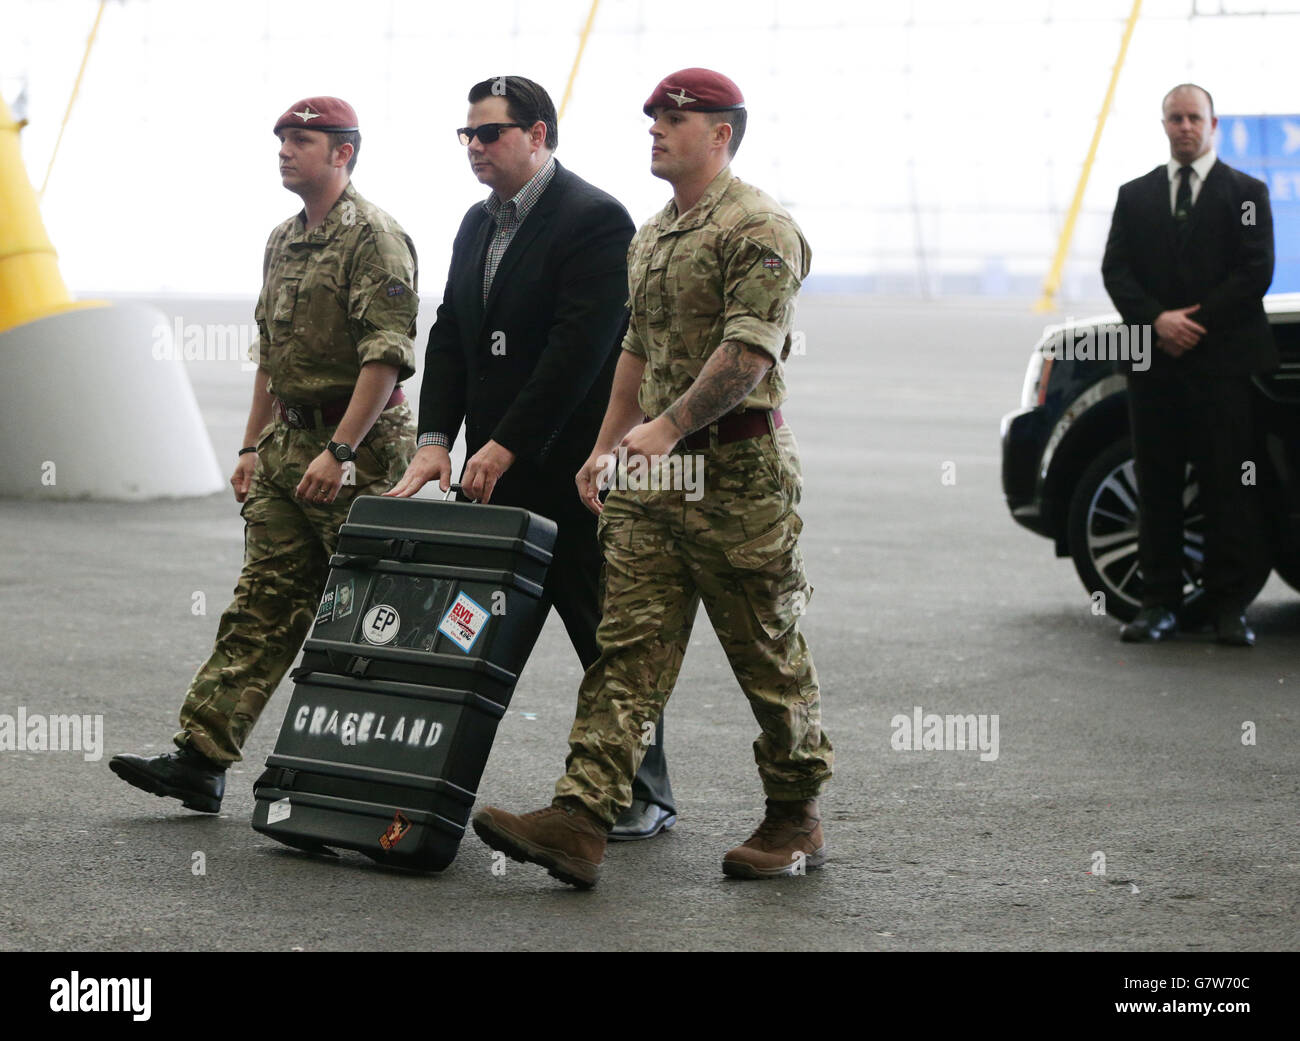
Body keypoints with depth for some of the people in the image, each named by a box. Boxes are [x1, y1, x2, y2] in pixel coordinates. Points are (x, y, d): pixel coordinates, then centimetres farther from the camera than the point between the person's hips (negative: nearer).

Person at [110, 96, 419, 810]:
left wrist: (340, 452, -24)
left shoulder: (374, 237, -11)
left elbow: (387, 356, -19)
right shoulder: (283, 242, 17)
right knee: (261, 605, 3)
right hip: (289, 445, 8)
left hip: (358, 452, -8)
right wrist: (253, 445, 19)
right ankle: (201, 758, -1)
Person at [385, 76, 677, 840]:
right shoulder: (478, 225, 14)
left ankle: (645, 795, 12)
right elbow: (450, 338, 13)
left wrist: (506, 445, -20)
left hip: (572, 469, -7)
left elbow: (579, 346, -20)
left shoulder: (595, 220, -12)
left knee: (605, 634, 1)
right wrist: (436, 441, 0)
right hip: (494, 466, 7)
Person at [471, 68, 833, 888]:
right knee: (629, 646, -2)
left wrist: (667, 428, -28)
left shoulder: (759, 229, -10)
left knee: (769, 652, 3)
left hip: (738, 471, -8)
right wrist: (607, 449, 20)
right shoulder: (650, 238, 19)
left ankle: (798, 821, 16)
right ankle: (580, 820, -11)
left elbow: (749, 352, -20)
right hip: (653, 479, 8)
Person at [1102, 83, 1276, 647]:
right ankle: (1159, 603, 9)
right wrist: (1158, 319, -11)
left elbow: (1255, 271, -4)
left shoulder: (1246, 194, 5)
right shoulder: (1135, 196, 14)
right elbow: (1116, 269, 6)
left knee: (1227, 488, -4)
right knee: (1156, 488, 4)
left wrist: (1196, 322, -11)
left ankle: (1230, 606, 0)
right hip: (1154, 366, 3)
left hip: (1223, 363, -3)